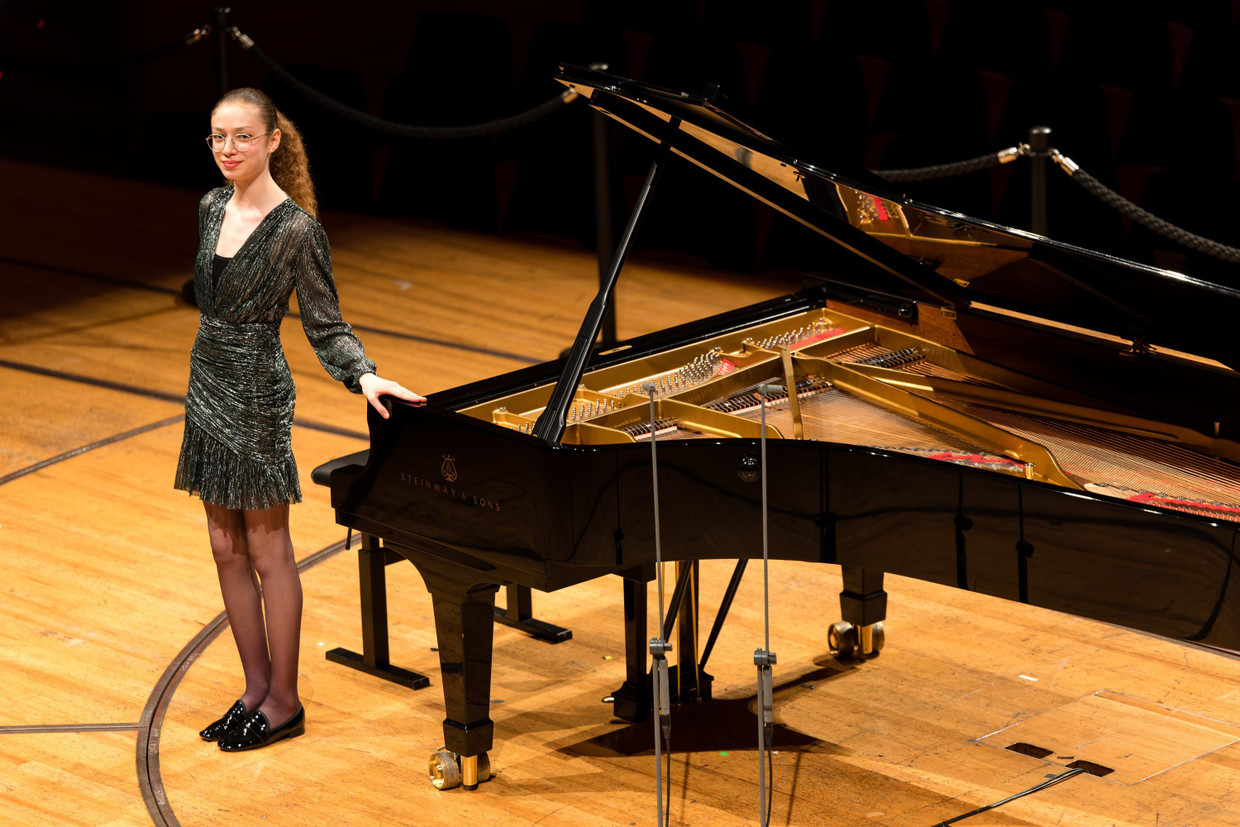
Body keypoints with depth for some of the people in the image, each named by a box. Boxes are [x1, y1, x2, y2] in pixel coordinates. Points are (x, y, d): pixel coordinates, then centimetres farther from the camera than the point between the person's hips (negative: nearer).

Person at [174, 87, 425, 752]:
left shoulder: (296, 230, -17)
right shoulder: (213, 209, 5)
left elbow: (325, 325, -13)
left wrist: (364, 376, -30)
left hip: (256, 397, -7)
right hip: (208, 389, 7)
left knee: (267, 553, 1)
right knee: (227, 548, 12)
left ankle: (283, 702, 11)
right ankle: (256, 689, 23)